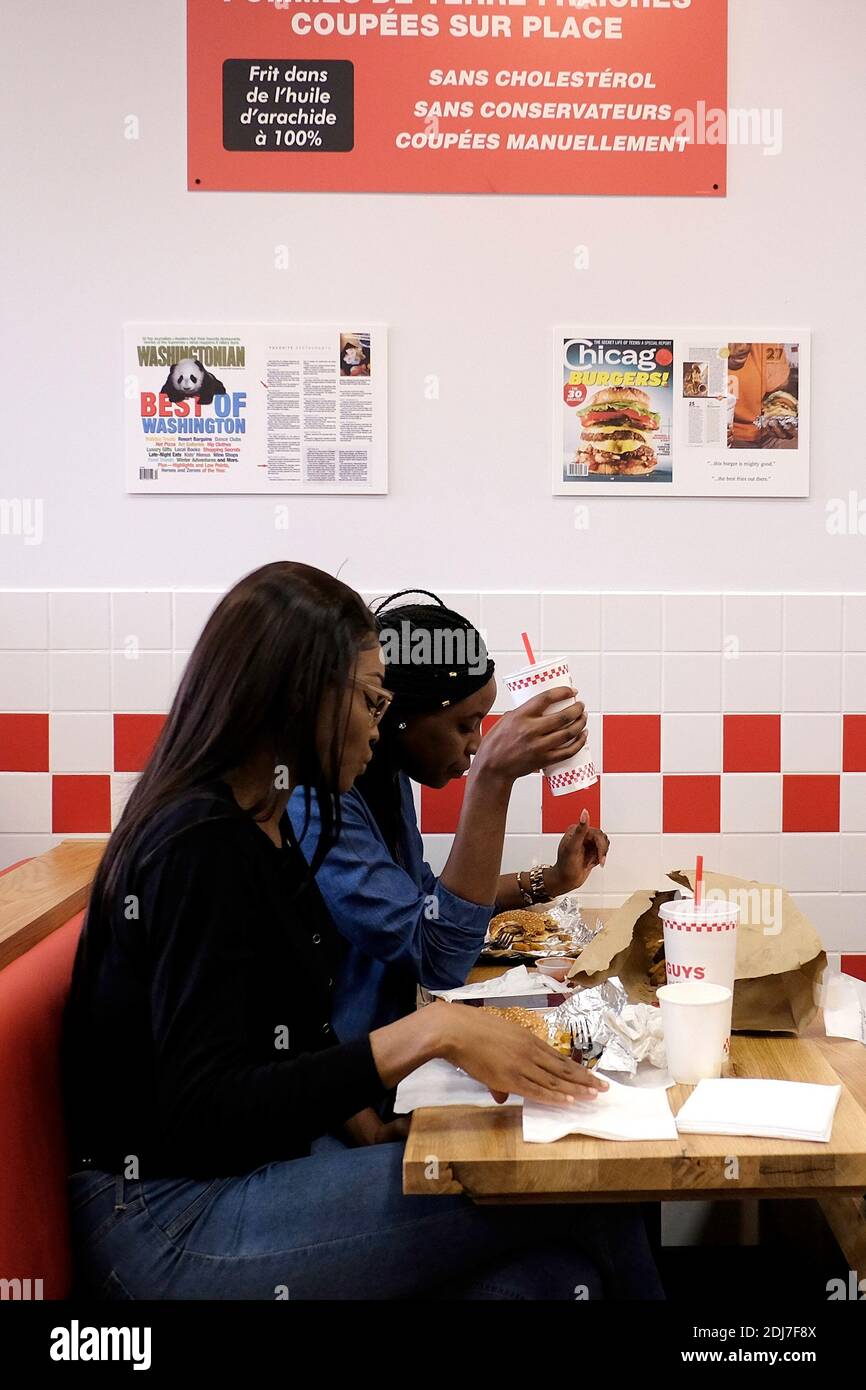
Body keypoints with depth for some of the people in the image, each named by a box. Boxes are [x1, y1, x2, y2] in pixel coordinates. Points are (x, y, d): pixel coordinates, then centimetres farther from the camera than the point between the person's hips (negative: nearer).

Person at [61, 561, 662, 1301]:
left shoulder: (261, 831, 9)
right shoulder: (202, 849, -19)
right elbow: (204, 1113, -23)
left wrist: (372, 1131, -5)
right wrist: (429, 1033, -27)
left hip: (262, 1168, 8)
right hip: (172, 1221, -8)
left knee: (555, 1267, -14)